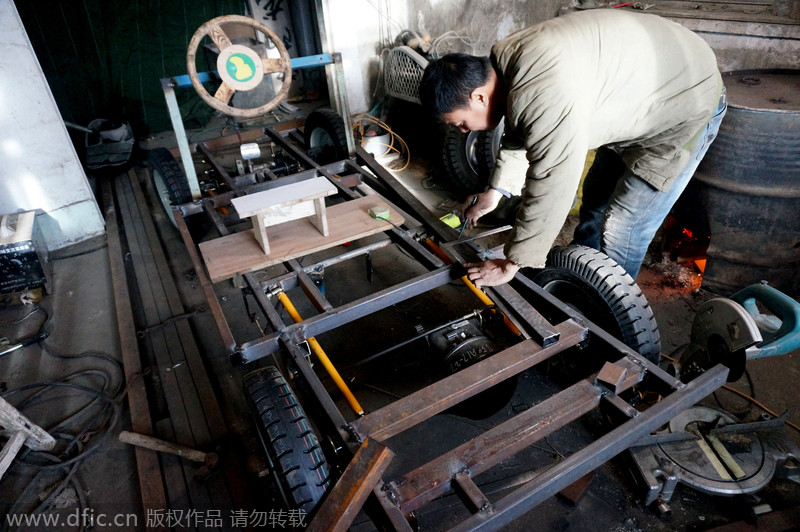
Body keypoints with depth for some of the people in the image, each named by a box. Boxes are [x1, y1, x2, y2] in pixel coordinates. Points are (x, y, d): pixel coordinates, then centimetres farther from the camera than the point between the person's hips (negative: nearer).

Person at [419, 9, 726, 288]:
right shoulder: (505, 61, -8)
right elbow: (519, 137, 9)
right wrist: (496, 191, 13)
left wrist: (510, 265, -24)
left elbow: (550, 192, -35)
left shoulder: (543, 97, -39)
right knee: (594, 204, 17)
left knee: (623, 229, -7)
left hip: (686, 105, -9)